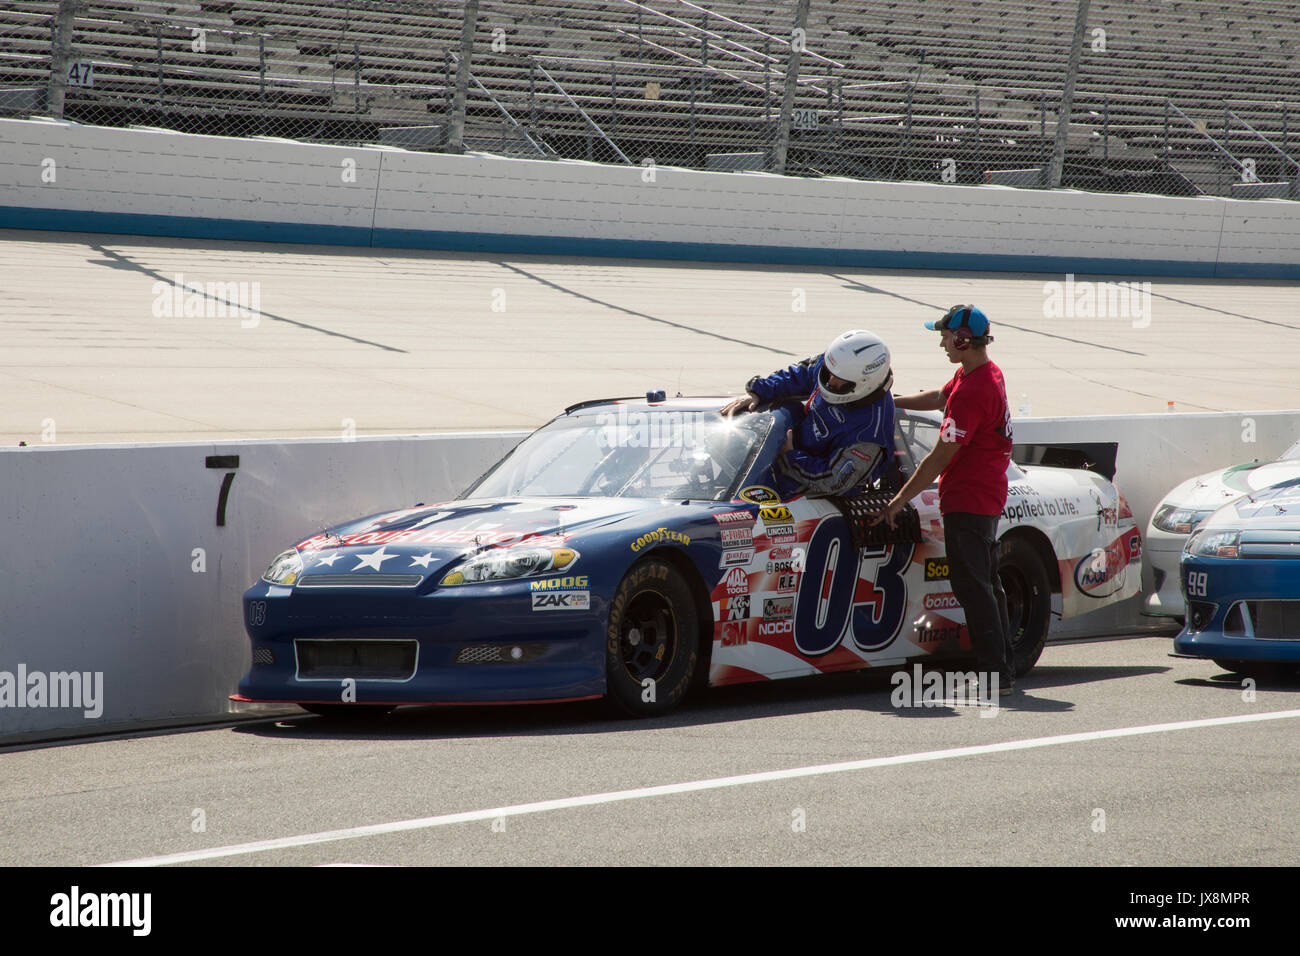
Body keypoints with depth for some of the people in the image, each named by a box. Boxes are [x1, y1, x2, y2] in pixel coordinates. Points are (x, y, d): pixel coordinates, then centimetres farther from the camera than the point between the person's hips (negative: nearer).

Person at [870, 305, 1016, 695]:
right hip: (988, 497, 10)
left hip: (967, 499, -10)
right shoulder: (988, 374, 9)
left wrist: (901, 499, -14)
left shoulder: (971, 393, -24)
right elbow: (938, 399, 28)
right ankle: (1004, 669, 21)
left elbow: (939, 457, -21)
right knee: (986, 583, 16)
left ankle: (995, 672, -8)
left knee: (972, 586, -8)